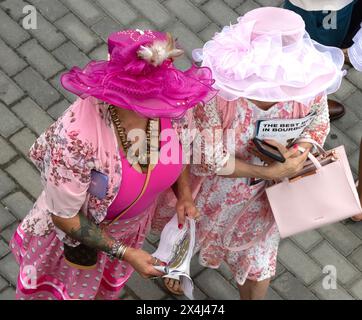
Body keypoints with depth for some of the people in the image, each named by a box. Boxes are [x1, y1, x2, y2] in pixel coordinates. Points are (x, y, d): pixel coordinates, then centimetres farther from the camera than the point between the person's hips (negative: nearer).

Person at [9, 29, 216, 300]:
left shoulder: (170, 104, -29)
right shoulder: (77, 139, -45)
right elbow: (63, 217, -28)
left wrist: (183, 195, -16)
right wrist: (124, 253, -24)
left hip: (134, 220, 5)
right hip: (81, 228, -4)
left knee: (113, 277, 35)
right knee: (74, 288, 28)